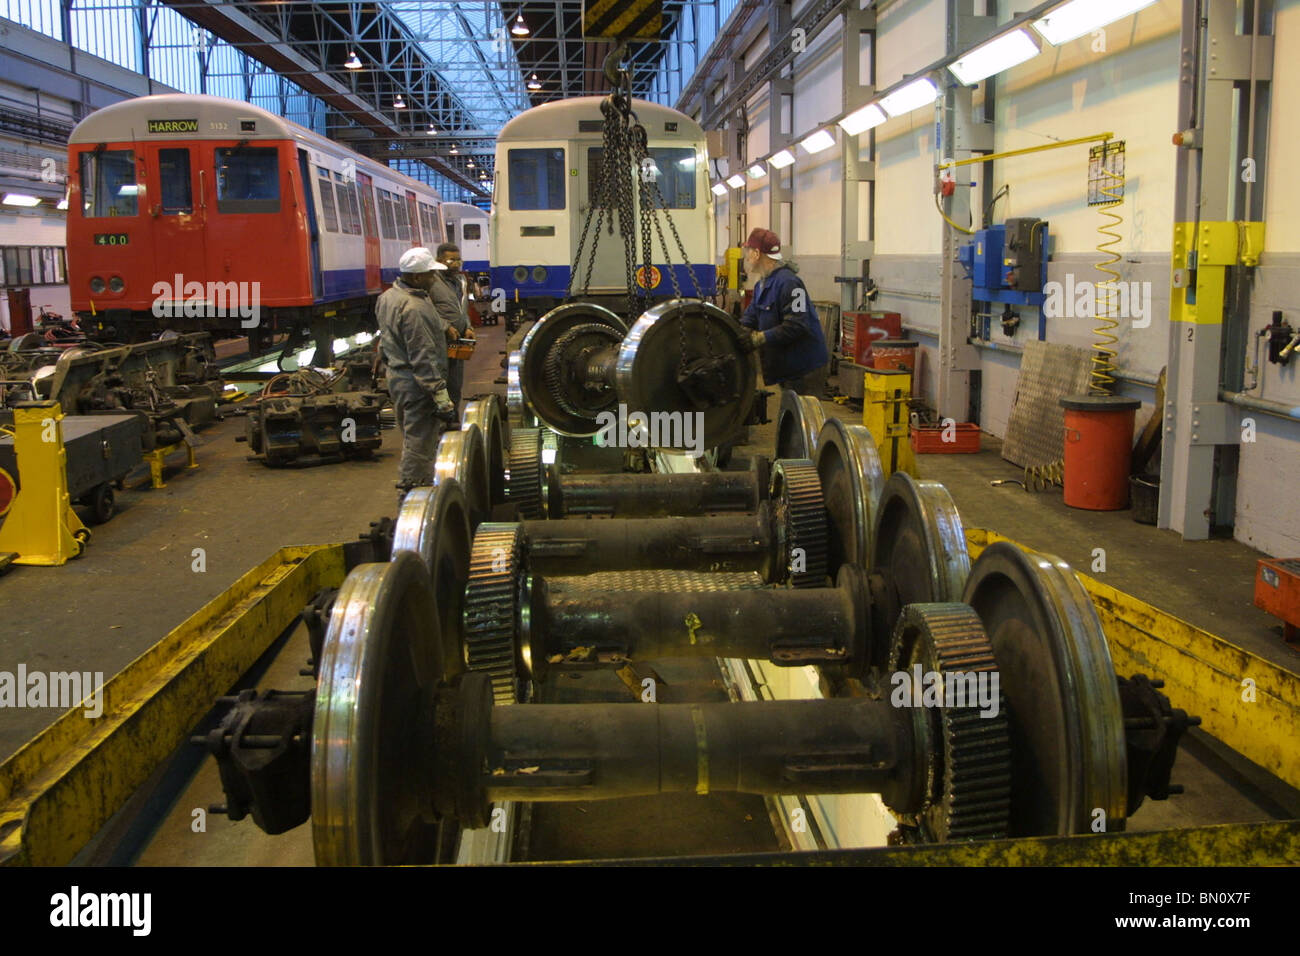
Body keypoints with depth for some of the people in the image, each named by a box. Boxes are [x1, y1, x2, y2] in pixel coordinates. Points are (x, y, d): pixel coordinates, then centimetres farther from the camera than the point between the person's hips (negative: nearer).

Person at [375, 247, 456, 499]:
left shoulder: (388, 297, 8)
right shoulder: (414, 308, -23)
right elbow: (424, 358, -24)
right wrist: (441, 397, -22)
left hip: (396, 375, 10)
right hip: (415, 385, -10)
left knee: (412, 438, 21)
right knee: (419, 443, -3)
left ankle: (408, 489, 32)